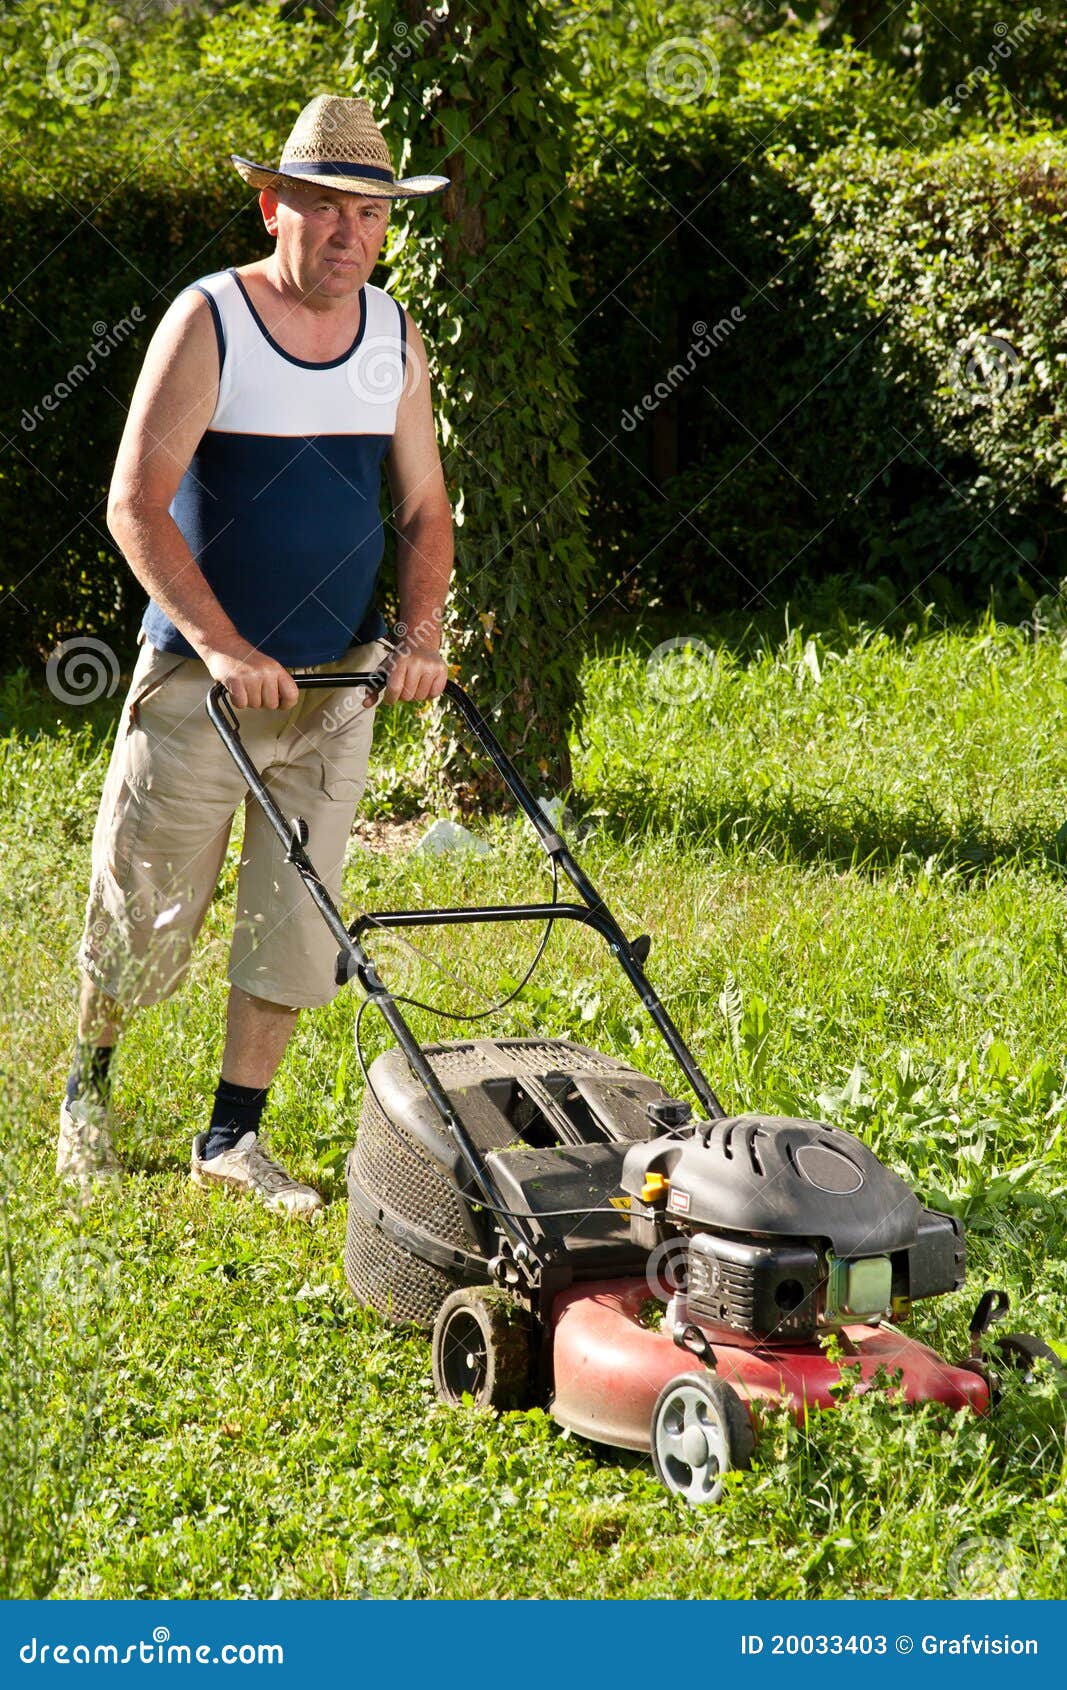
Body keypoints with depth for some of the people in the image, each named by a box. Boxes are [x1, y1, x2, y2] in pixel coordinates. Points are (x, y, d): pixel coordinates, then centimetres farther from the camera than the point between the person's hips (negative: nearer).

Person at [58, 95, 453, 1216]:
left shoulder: (395, 339, 5)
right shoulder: (208, 323, -11)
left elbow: (423, 506, 12)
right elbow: (136, 503, -16)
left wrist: (421, 635, -5)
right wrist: (220, 644, -24)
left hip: (340, 683, 4)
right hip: (201, 679, -4)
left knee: (294, 922, 5)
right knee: (146, 911, 5)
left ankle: (232, 1136, 17)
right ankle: (88, 1085, 31)